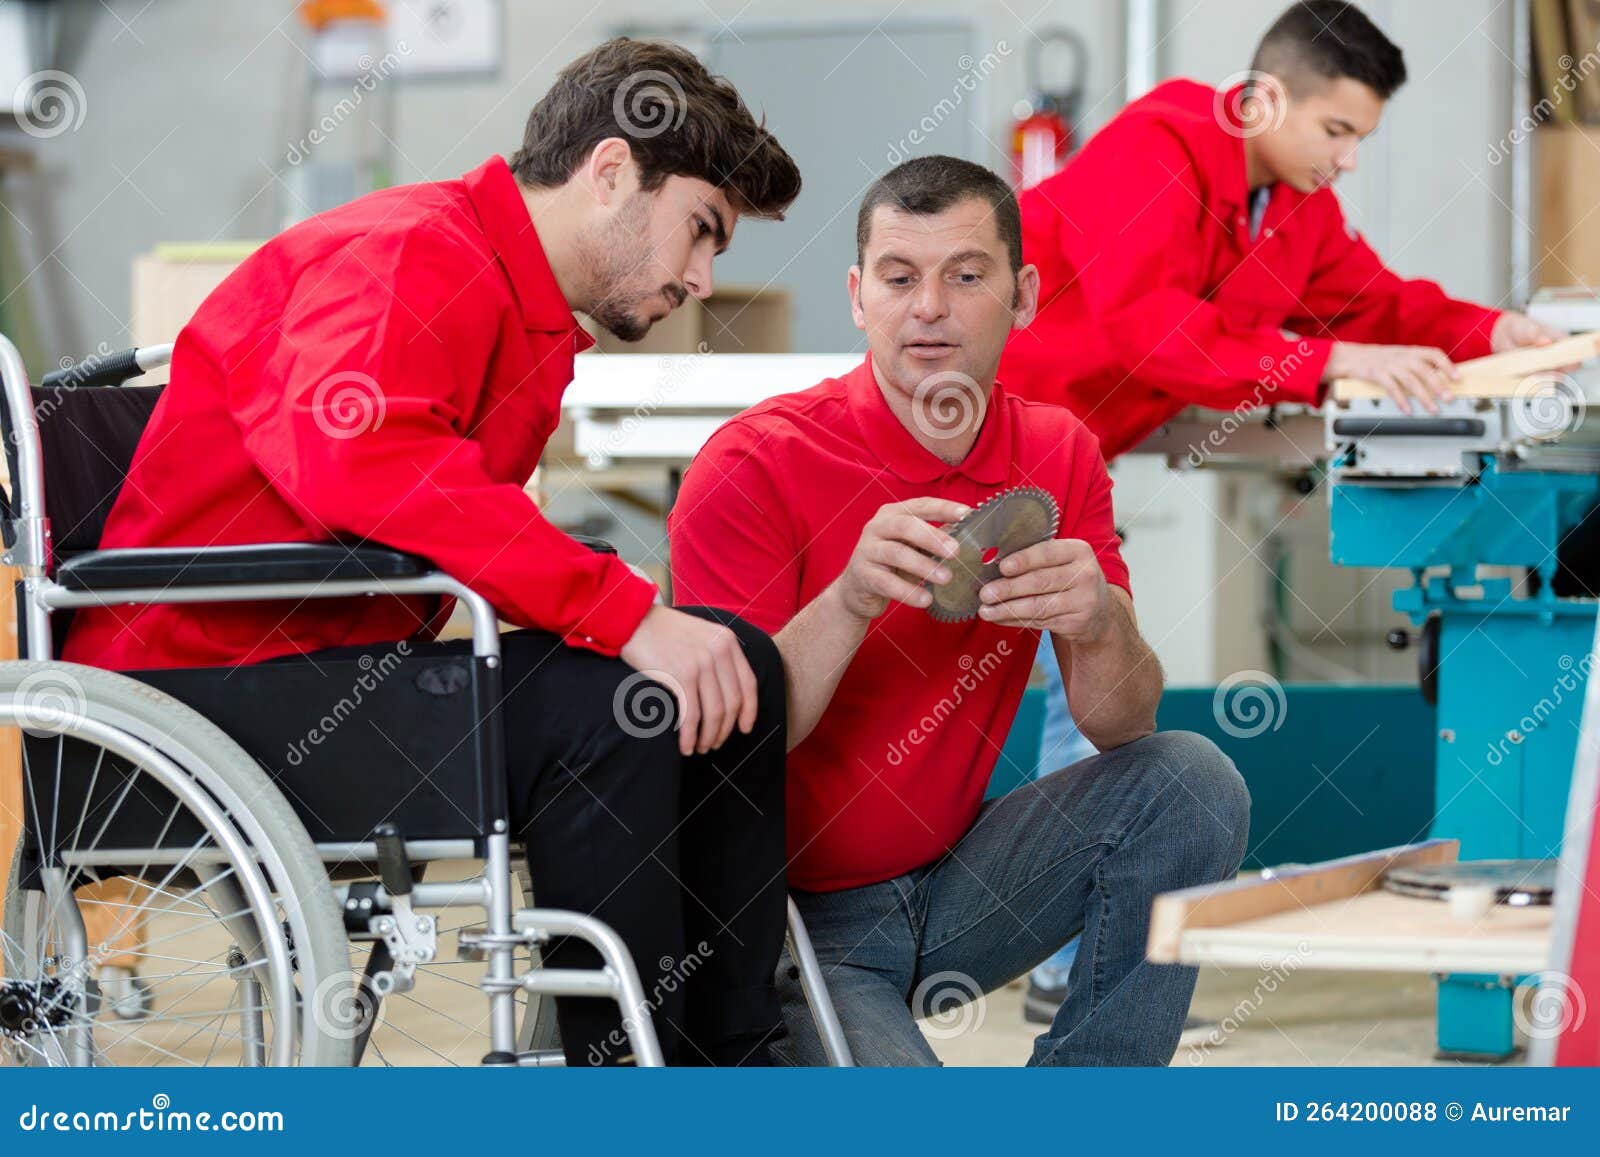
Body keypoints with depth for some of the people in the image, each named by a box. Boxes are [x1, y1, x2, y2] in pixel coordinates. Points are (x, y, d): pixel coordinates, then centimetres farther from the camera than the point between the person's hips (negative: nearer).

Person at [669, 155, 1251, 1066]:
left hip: (952, 881, 6)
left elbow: (1124, 730, -4)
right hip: (792, 915, -6)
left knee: (1193, 783, -15)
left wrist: (1101, 625, -28)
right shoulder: (753, 467, -13)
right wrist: (850, 602, -35)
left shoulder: (1058, 456, 1)